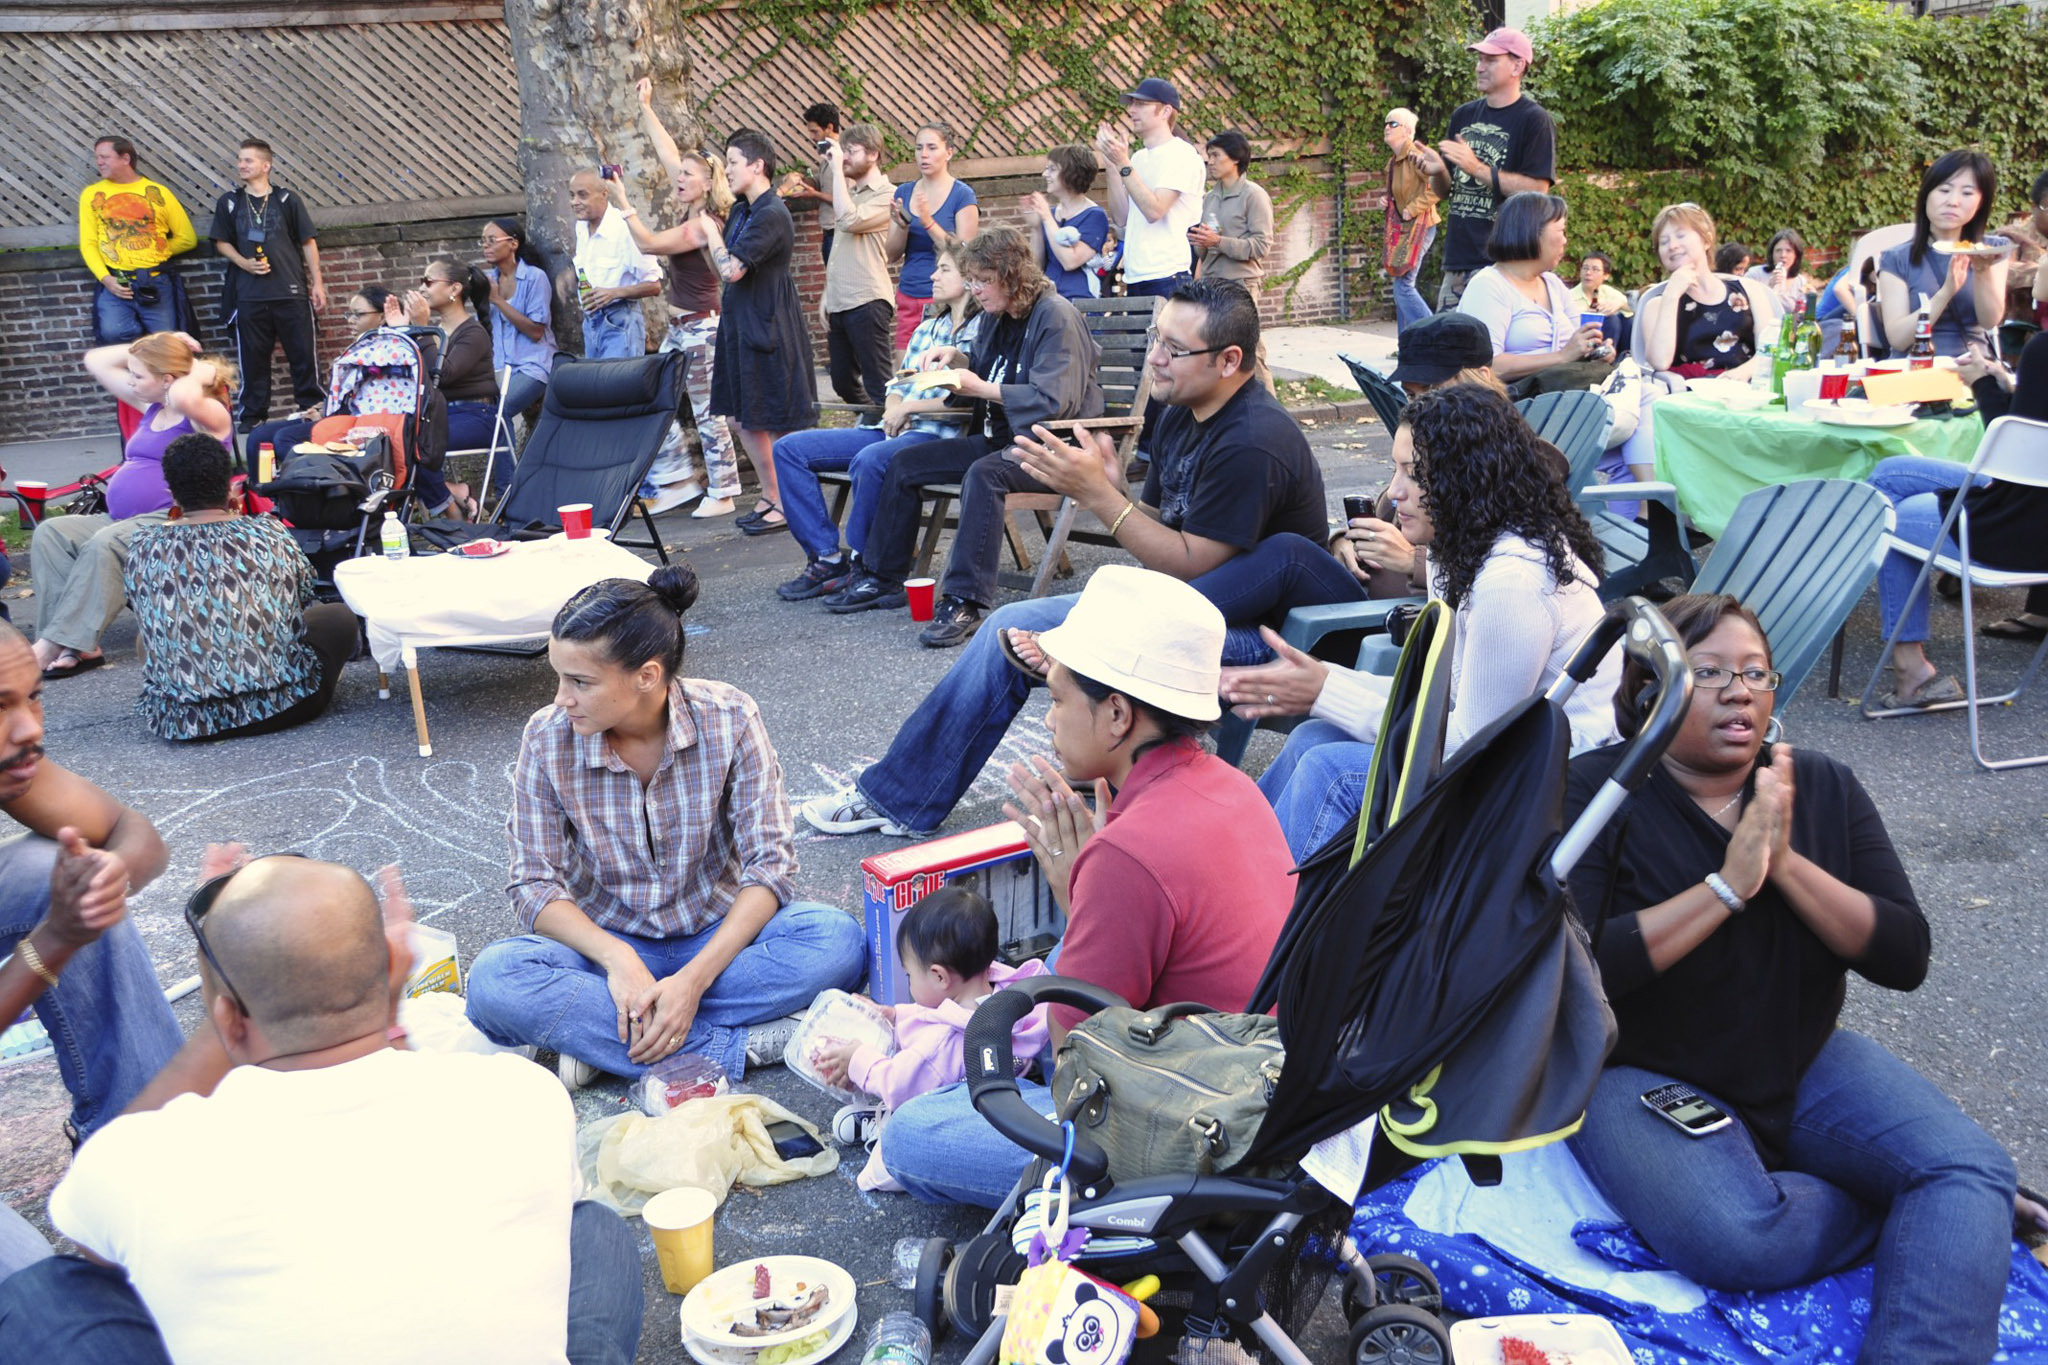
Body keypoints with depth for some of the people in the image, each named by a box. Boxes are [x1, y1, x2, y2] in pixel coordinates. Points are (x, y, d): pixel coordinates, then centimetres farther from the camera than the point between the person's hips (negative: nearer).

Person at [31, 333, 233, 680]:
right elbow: (94, 361, 27)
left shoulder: (208, 416, -6)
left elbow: (182, 397, -33)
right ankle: (78, 647, -26)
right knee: (50, 533, -12)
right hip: (123, 519, 9)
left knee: (104, 544, -34)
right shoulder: (153, 405, 19)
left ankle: (54, 645, -31)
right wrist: (154, 346, 17)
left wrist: (202, 371, -12)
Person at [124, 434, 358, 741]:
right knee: (340, 615, 23)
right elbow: (305, 599, 15)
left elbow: (145, 626, 13)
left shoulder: (142, 547, -2)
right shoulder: (270, 533, -4)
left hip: (178, 720, 2)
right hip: (278, 706, -1)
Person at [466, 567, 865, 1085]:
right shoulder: (548, 738, -13)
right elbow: (533, 884, -10)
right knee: (493, 981, -30)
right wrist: (617, 958, -29)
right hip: (606, 943, 1)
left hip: (716, 935, 0)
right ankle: (734, 1048, -28)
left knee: (838, 938, -30)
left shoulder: (729, 719, -16)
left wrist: (694, 979, -28)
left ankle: (600, 1036, -24)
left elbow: (770, 864, -15)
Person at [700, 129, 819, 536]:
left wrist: (711, 230, -10)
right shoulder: (740, 210, 11)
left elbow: (732, 270, -23)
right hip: (741, 325, 10)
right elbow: (720, 268, 17)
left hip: (767, 329, -10)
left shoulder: (772, 216, -18)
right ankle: (770, 497, 24)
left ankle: (784, 504, 8)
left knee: (765, 422, -3)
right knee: (743, 417, 13)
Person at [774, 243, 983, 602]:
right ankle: (826, 556, -8)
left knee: (869, 460, -39)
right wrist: (894, 409, 0)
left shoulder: (982, 331, -3)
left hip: (938, 435, -9)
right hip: (895, 429, 9)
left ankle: (860, 563, -21)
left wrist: (910, 407, -11)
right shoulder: (926, 329, 23)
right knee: (789, 448, -3)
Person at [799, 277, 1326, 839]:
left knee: (1018, 630, -20)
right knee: (1013, 629, -2)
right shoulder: (1185, 414, 8)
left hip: (1244, 629, -9)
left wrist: (1098, 494, -23)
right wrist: (1111, 489, -12)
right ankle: (894, 793, 7)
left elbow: (1191, 564, -21)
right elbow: (1158, 522, 9)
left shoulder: (1252, 443, -22)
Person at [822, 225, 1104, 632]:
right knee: (904, 464, 3)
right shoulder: (995, 318, 12)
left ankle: (964, 602, -39)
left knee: (983, 473, -38)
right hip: (998, 437, 10)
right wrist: (956, 358, 7)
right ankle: (883, 578, 10)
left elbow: (1053, 401, -24)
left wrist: (981, 389, -21)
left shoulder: (1055, 316, -15)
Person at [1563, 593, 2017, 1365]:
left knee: (1973, 1167, -19)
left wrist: (1787, 863, -18)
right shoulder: (1595, 794, -10)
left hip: (1807, 1066, 5)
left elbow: (1905, 958, -4)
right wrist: (1728, 886, -22)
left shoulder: (1824, 789, 3)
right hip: (1643, 1076, -4)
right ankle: (1951, 1222, -5)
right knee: (1736, 1240, -30)